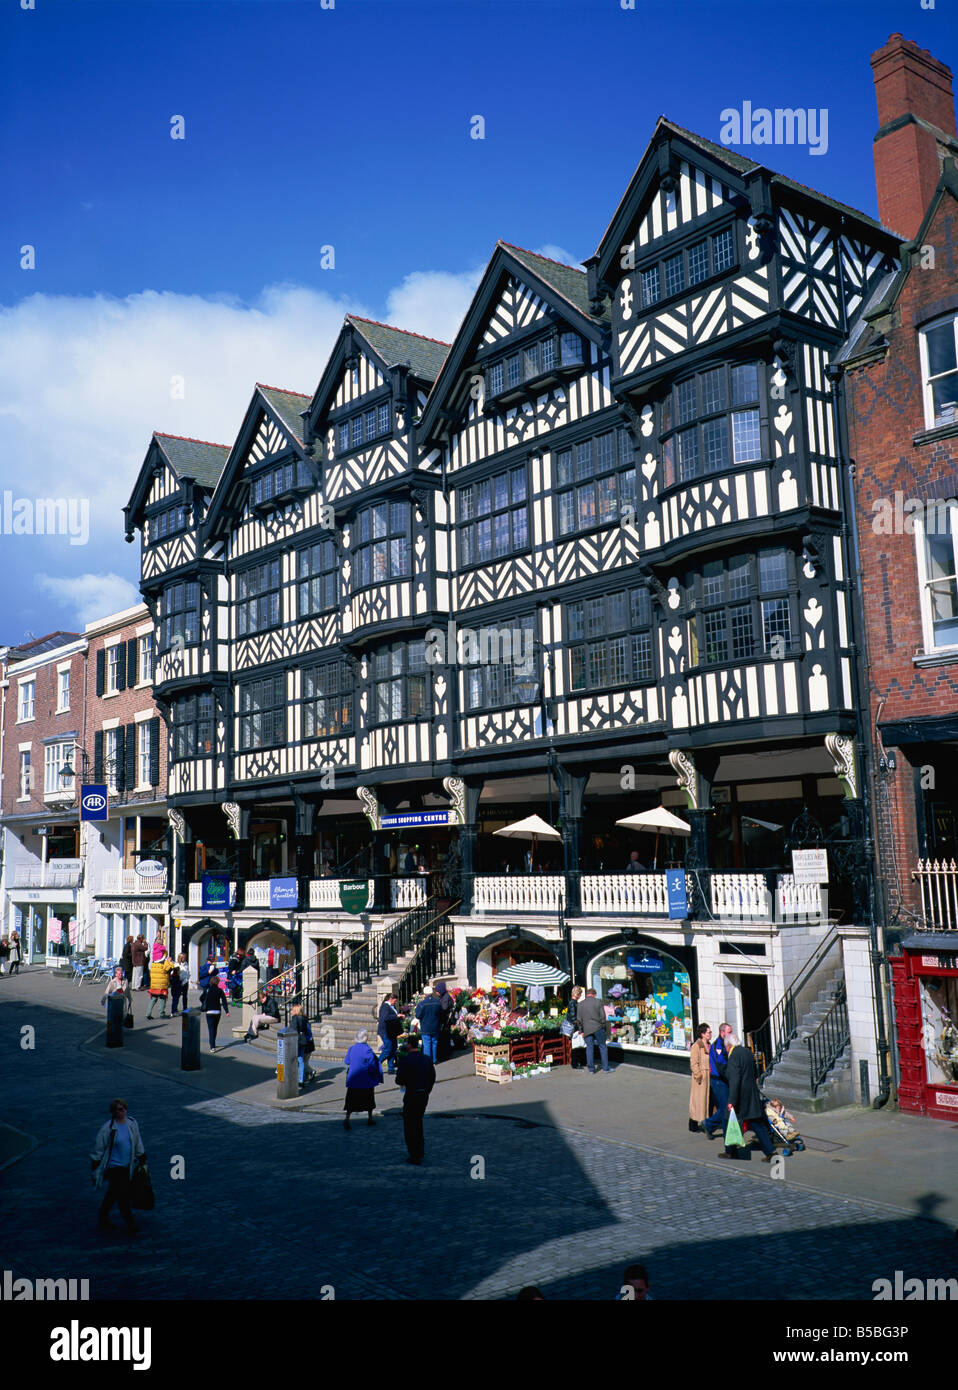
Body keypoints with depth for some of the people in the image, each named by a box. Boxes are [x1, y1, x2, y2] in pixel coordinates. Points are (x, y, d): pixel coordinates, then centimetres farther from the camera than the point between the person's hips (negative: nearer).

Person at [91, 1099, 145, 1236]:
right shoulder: (108, 1128, -17)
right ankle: (131, 1226, 5)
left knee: (113, 1193, 18)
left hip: (127, 1166, 5)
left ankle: (102, 1218, 38)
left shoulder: (132, 1123, -1)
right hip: (114, 1167, -5)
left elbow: (138, 1144, 12)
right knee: (123, 1196, -5)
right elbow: (98, 1149, -8)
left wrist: (142, 1162, 16)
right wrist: (95, 1169, -5)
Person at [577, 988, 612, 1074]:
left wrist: (581, 1030, 13)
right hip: (598, 1028, -2)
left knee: (589, 1048, 7)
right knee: (603, 1047, 7)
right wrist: (603, 1026, 7)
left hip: (587, 1029, 2)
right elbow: (603, 1016, -4)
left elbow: (579, 1019, 5)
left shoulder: (581, 1004, 4)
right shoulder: (598, 1002, -3)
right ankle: (605, 1068, 8)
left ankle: (591, 1069, 8)